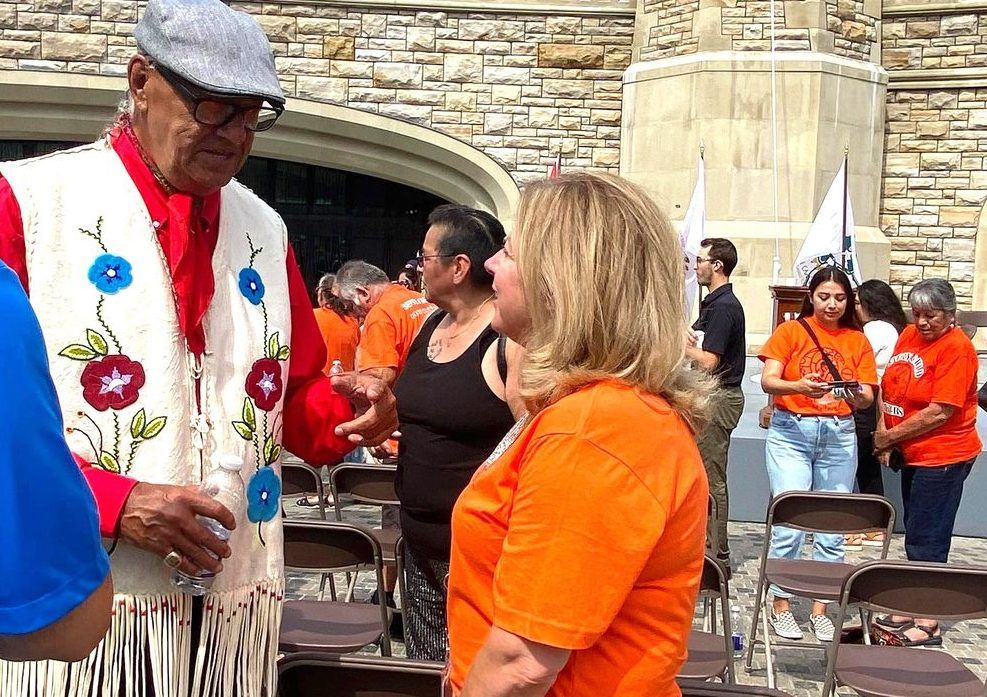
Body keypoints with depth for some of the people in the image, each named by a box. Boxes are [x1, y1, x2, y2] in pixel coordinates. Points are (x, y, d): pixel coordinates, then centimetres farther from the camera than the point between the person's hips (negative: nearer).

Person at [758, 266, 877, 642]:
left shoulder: (857, 340, 9)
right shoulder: (791, 331, 1)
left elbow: (867, 398, 3)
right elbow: (768, 381, -10)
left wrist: (858, 393, -20)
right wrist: (799, 386, -29)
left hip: (839, 436, 3)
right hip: (791, 432, -3)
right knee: (789, 521, -7)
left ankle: (820, 608, 14)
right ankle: (781, 605, 6)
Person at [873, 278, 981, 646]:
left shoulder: (956, 347, -17)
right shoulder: (909, 335, 6)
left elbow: (940, 412, -21)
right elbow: (889, 385, 11)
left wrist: (891, 436, -13)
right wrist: (883, 430, -3)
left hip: (943, 456, -8)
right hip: (913, 453, 8)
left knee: (926, 540, -3)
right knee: (917, 536, 16)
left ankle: (928, 624, 6)